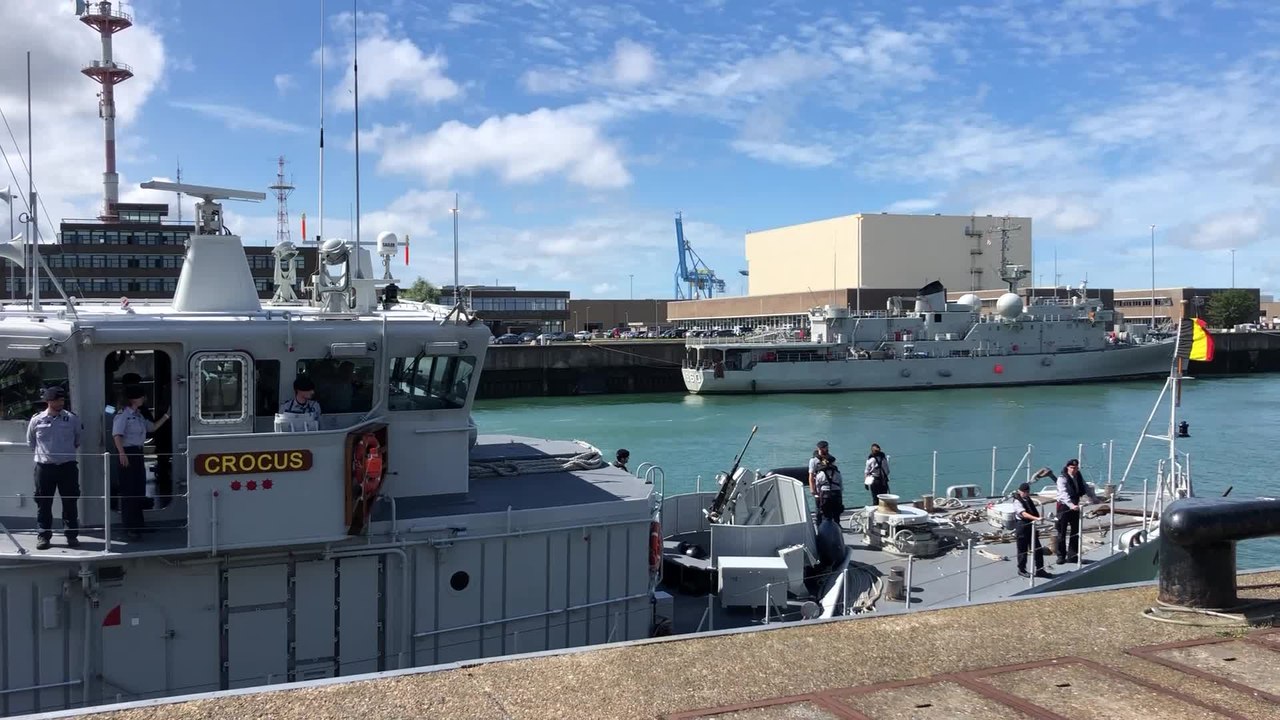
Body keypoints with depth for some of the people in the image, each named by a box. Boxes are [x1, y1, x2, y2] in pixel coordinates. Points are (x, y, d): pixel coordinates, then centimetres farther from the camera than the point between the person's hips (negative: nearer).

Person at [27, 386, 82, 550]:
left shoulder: (72, 419, 0)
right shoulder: (36, 420, -1)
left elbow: (79, 439, 16)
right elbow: (30, 441, 14)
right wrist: (42, 452, 12)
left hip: (68, 466, 0)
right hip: (44, 466, 0)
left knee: (70, 501, 4)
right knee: (43, 502, 4)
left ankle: (71, 534, 12)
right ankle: (43, 535, 13)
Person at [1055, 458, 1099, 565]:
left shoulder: (1079, 477, 8)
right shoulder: (1062, 479, -14)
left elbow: (1086, 489, 12)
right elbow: (1064, 494, -27)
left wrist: (1095, 499, -2)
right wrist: (1071, 505, -40)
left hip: (1075, 506, 6)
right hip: (1064, 507, -6)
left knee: (1075, 531, 7)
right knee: (1062, 532, 0)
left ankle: (1072, 555, 16)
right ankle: (1061, 556, 8)